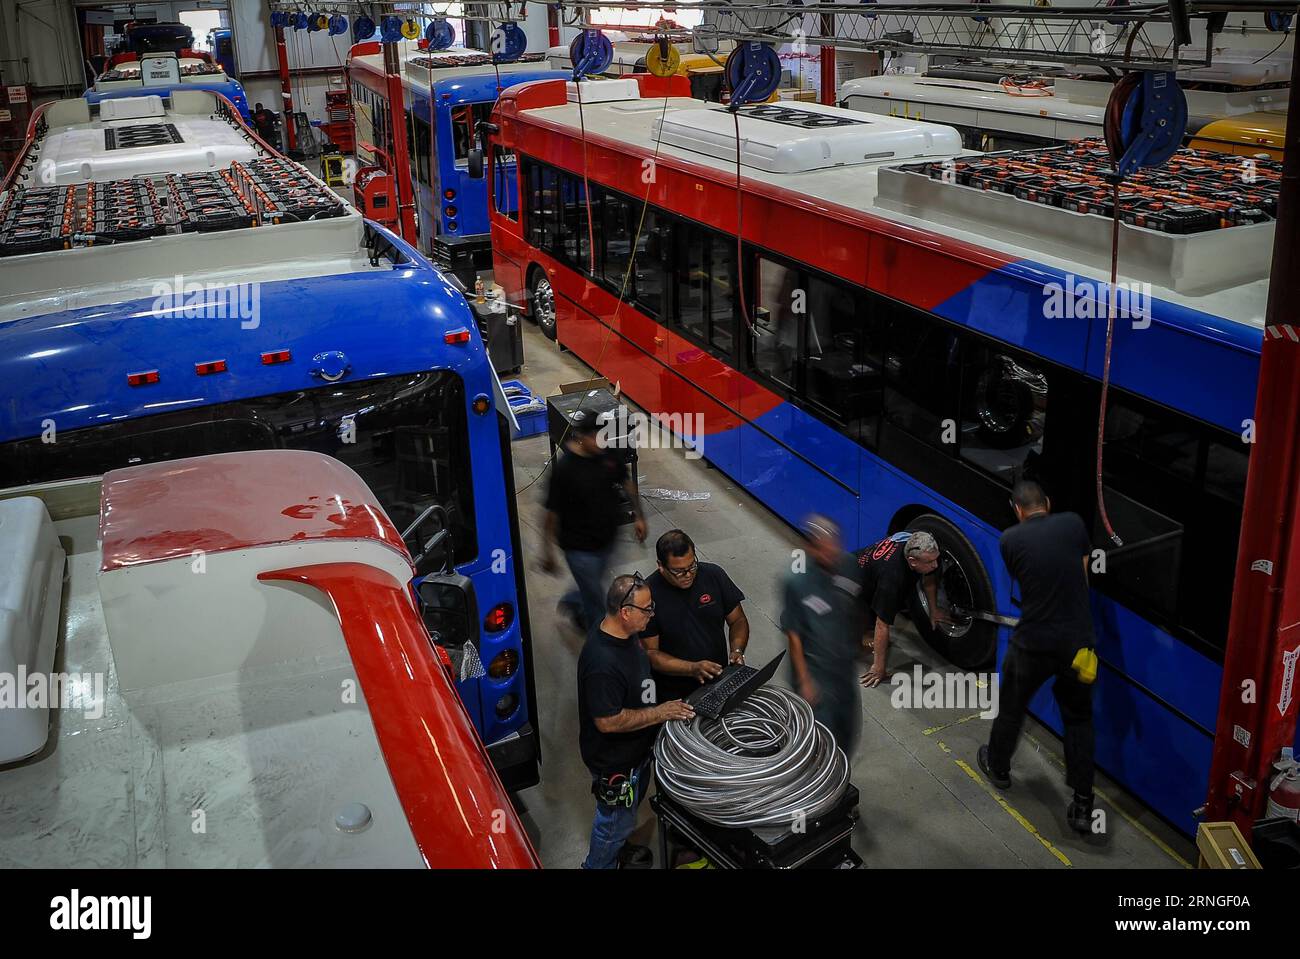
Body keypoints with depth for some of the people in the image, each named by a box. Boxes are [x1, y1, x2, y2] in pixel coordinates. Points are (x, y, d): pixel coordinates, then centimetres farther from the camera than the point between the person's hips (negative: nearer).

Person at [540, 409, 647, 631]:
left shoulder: (607, 453, -9)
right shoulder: (564, 468, -26)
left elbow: (626, 482, 8)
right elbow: (552, 512, -19)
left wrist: (639, 516, 12)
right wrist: (547, 551, -13)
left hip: (607, 537, 6)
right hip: (581, 547, -6)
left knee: (593, 586, 27)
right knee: (595, 601, 8)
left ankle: (573, 602, 57)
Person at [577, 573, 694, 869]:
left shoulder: (623, 633, -9)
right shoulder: (602, 663, -40)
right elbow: (608, 722, -33)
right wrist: (659, 713, -26)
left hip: (635, 749, 9)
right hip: (614, 761, -9)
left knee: (628, 809, 31)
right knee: (615, 819, 16)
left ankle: (617, 849, 56)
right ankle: (599, 864, 41)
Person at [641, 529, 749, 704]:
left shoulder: (714, 575, -1)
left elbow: (738, 621, 10)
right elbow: (650, 652, -9)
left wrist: (737, 650, -9)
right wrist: (693, 669, -20)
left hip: (719, 680, 3)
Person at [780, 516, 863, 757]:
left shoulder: (848, 566, -9)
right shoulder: (796, 583, -23)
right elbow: (793, 635, -15)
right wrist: (804, 681, -12)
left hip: (846, 665, 6)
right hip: (816, 672, -5)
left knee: (848, 728, 19)